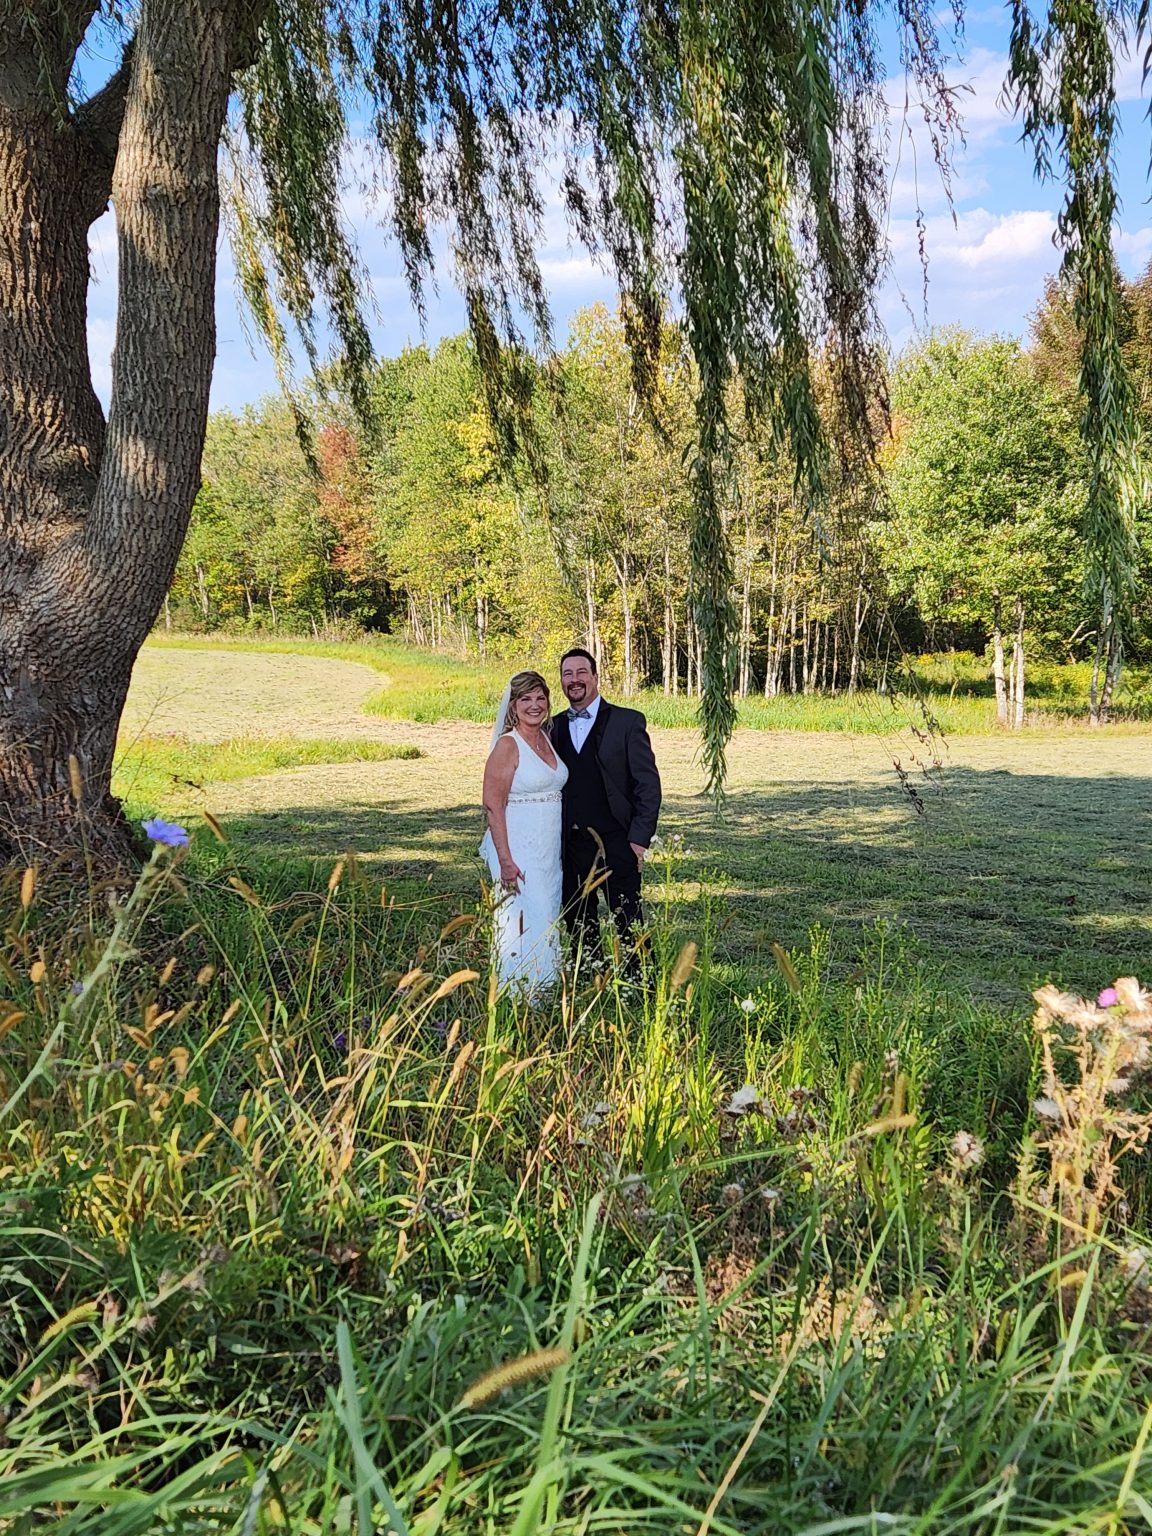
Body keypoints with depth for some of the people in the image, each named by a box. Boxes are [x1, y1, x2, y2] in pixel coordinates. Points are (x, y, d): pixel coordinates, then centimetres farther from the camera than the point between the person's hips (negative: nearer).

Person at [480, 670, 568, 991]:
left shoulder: (547, 738, 11)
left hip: (550, 848, 8)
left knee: (547, 922, 12)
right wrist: (505, 861, -20)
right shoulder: (507, 745, -11)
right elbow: (493, 804, -15)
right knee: (525, 924, -9)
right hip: (518, 847, -8)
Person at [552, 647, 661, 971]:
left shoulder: (627, 722, -2)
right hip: (570, 845, 4)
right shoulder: (553, 727, 10)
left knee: (628, 924, 1)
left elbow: (648, 783, -4)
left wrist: (640, 838, -10)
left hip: (616, 843, -4)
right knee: (578, 925, 11)